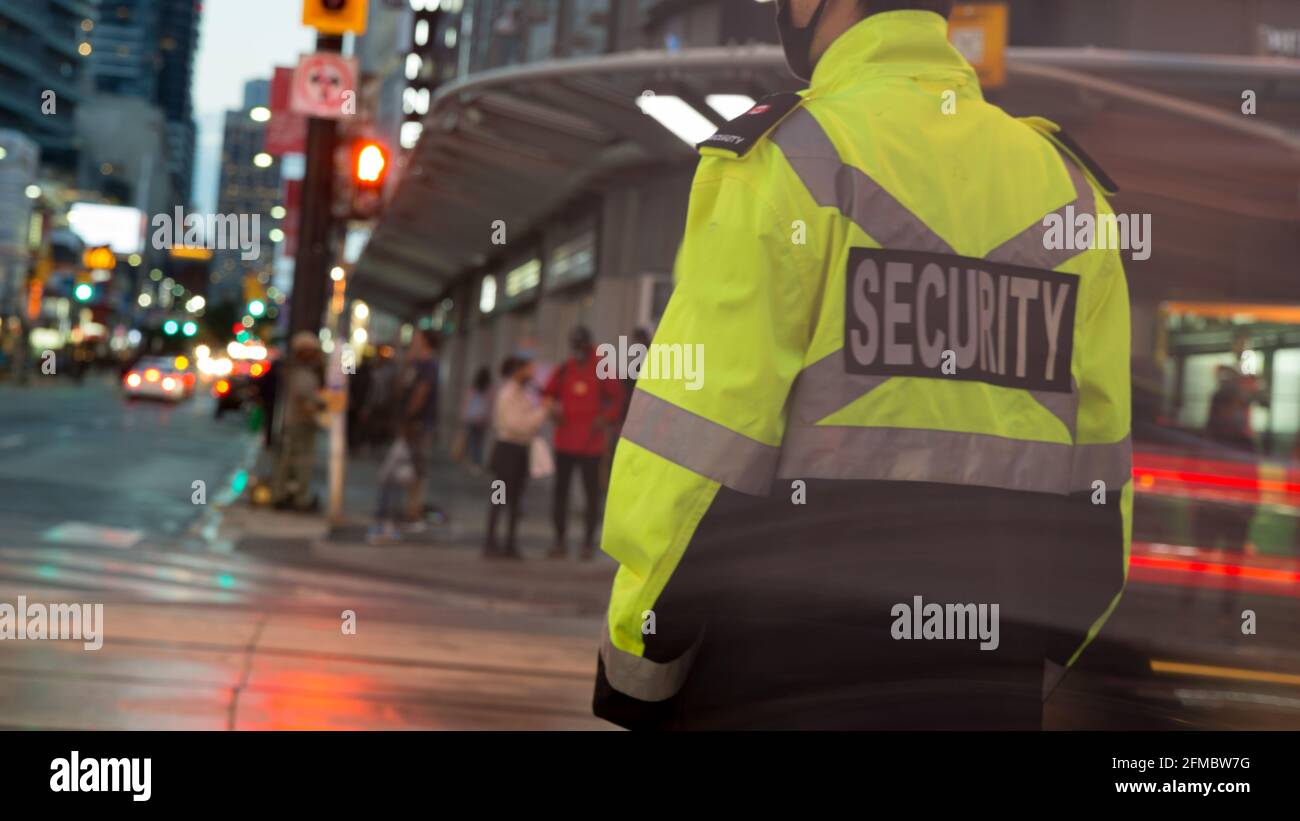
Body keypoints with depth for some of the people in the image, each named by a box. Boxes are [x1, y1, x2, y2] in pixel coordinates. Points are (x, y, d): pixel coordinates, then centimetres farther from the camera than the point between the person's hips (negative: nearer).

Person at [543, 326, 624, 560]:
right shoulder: (564, 370, 6)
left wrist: (606, 418, -11)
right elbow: (549, 394, 15)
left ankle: (588, 542, 9)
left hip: (590, 442, -3)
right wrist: (553, 410, -5)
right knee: (560, 490, 6)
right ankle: (560, 542, 13)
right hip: (564, 441, 3)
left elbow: (617, 398, 4)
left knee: (591, 492, 1)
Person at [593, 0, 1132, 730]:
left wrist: (633, 668, -2)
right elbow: (1099, 462, 9)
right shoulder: (1069, 186, 9)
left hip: (785, 677, -5)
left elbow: (696, 444, -12)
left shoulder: (785, 161, -7)